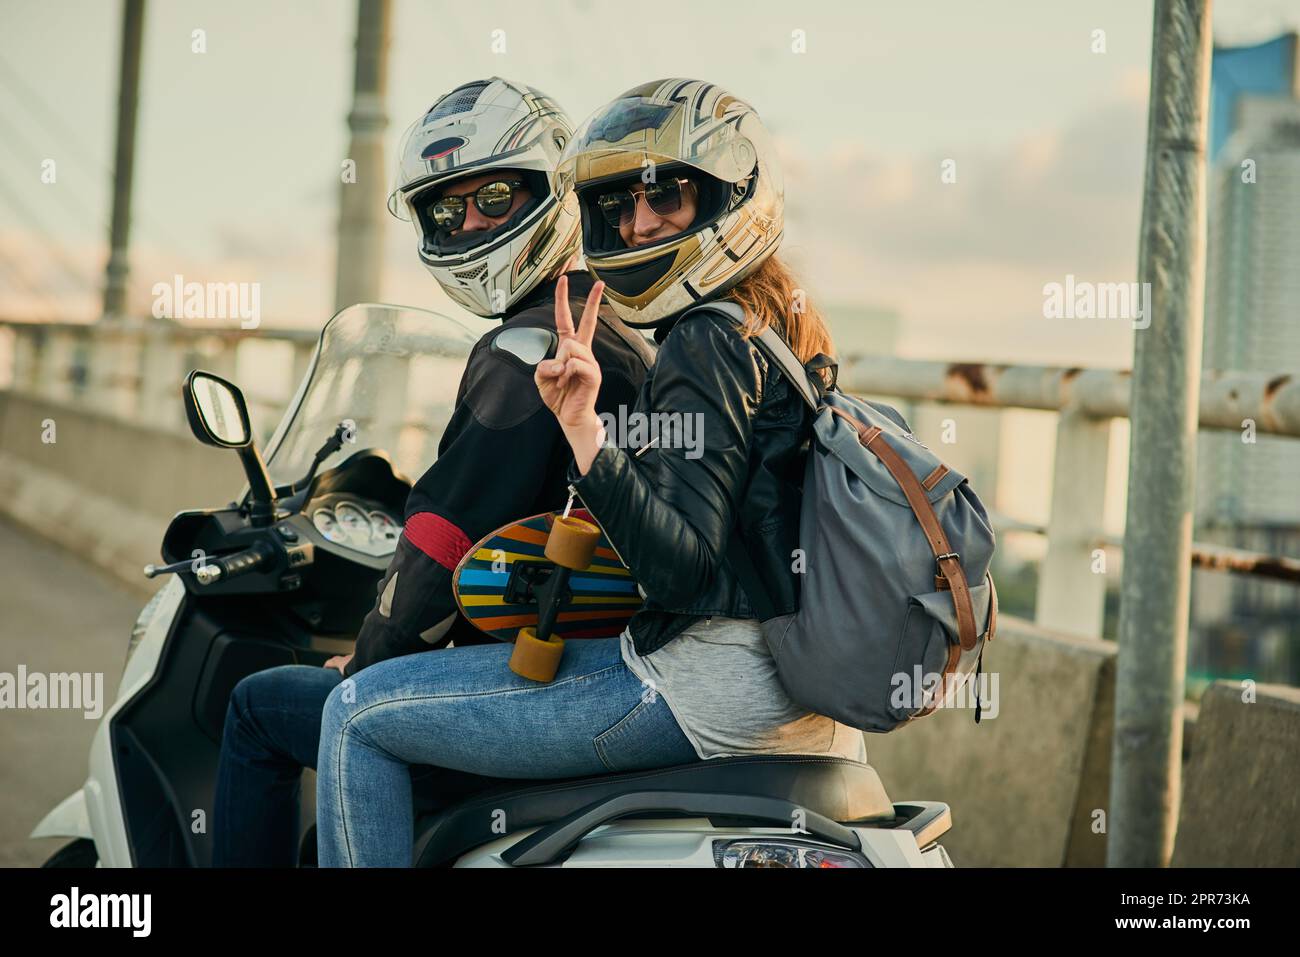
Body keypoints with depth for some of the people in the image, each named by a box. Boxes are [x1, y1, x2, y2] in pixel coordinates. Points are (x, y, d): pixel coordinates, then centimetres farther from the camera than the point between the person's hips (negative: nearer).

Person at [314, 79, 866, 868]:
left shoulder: (707, 345, -16)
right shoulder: (785, 325, 13)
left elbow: (687, 572, -25)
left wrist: (587, 439, -34)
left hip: (710, 683, -11)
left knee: (361, 715, -7)